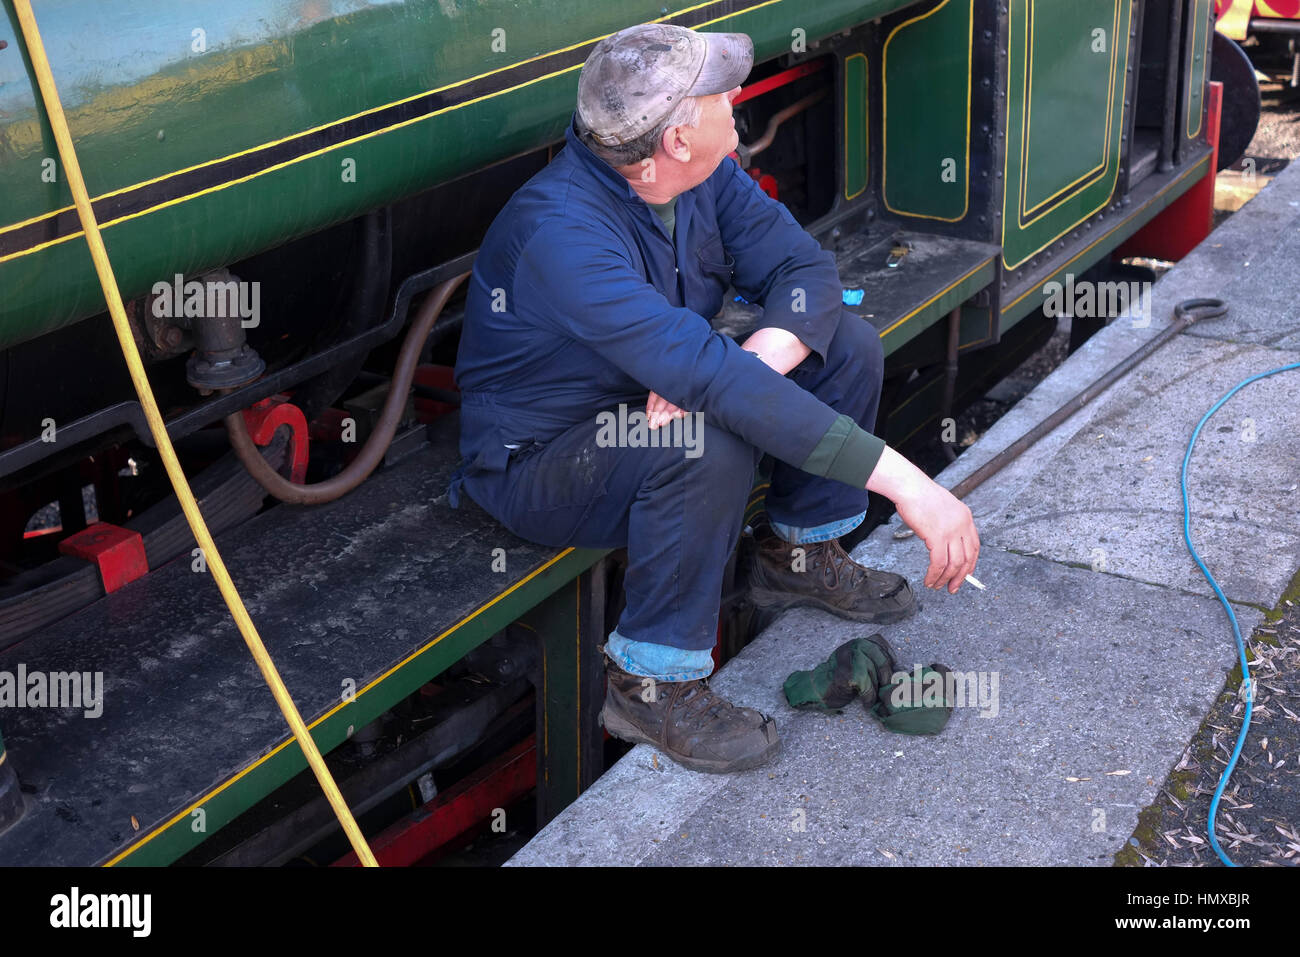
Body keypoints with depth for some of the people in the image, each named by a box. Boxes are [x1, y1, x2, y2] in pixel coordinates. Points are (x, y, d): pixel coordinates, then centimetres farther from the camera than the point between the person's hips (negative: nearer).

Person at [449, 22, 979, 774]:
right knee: (712, 441, -37)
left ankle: (801, 556, 15)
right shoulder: (563, 233, -36)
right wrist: (907, 482, -47)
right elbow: (710, 375, -45)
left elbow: (805, 268, -8)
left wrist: (758, 358, -32)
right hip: (541, 463, -7)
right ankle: (651, 684, -18)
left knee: (848, 344, -4)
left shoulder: (703, 174, -11)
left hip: (652, 403, 8)